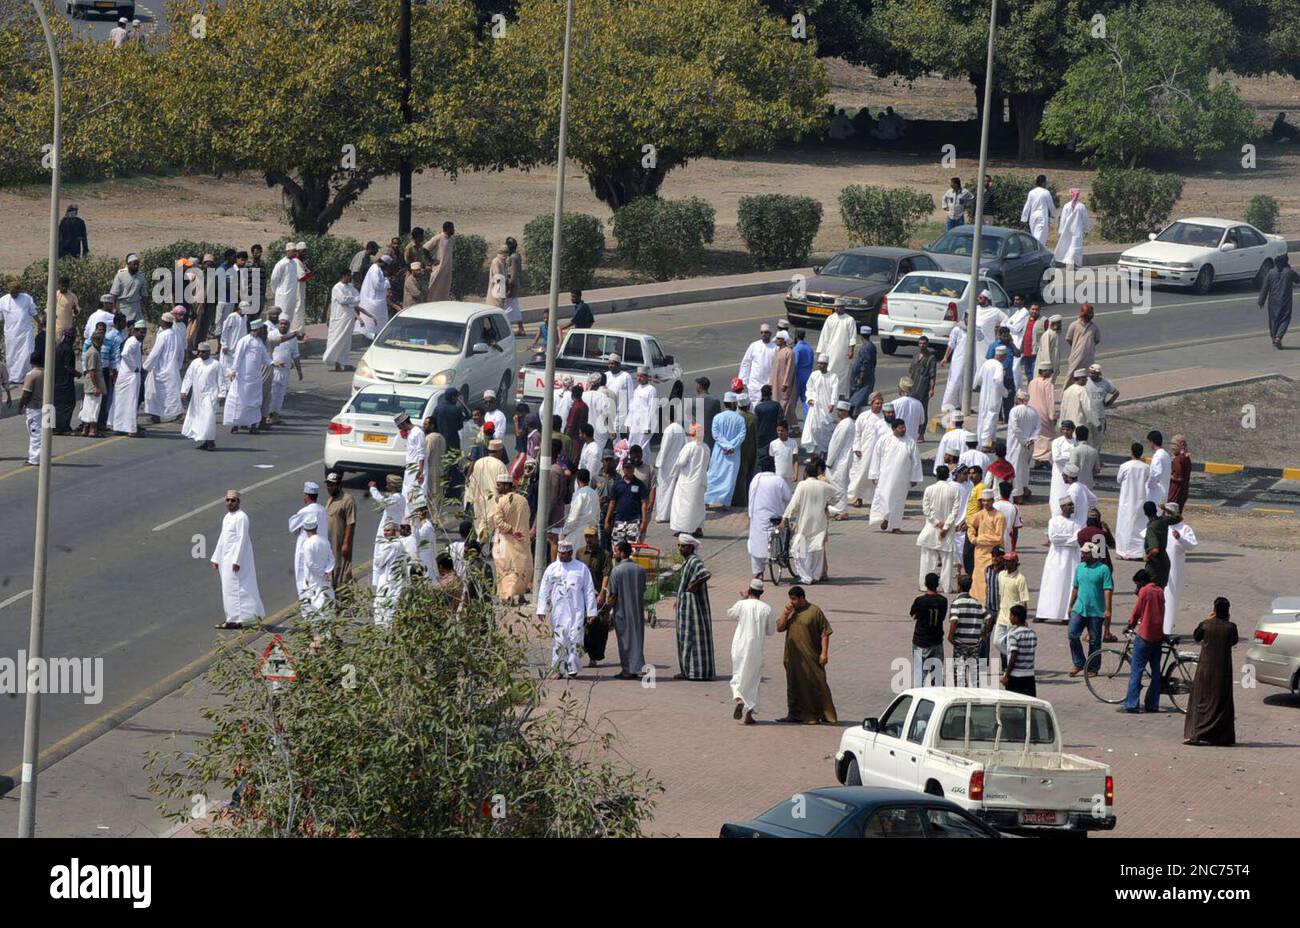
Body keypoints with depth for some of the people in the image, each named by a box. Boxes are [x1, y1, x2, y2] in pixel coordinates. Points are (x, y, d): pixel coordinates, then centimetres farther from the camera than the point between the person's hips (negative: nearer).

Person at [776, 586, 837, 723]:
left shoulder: (815, 612, -6)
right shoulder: (791, 612, 12)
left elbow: (825, 633, -7)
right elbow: (779, 628, 8)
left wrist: (824, 653, -14)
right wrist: (786, 613, -5)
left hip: (811, 658, -6)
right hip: (793, 658, 6)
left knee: (815, 684, -6)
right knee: (794, 685, 10)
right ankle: (795, 714, 18)